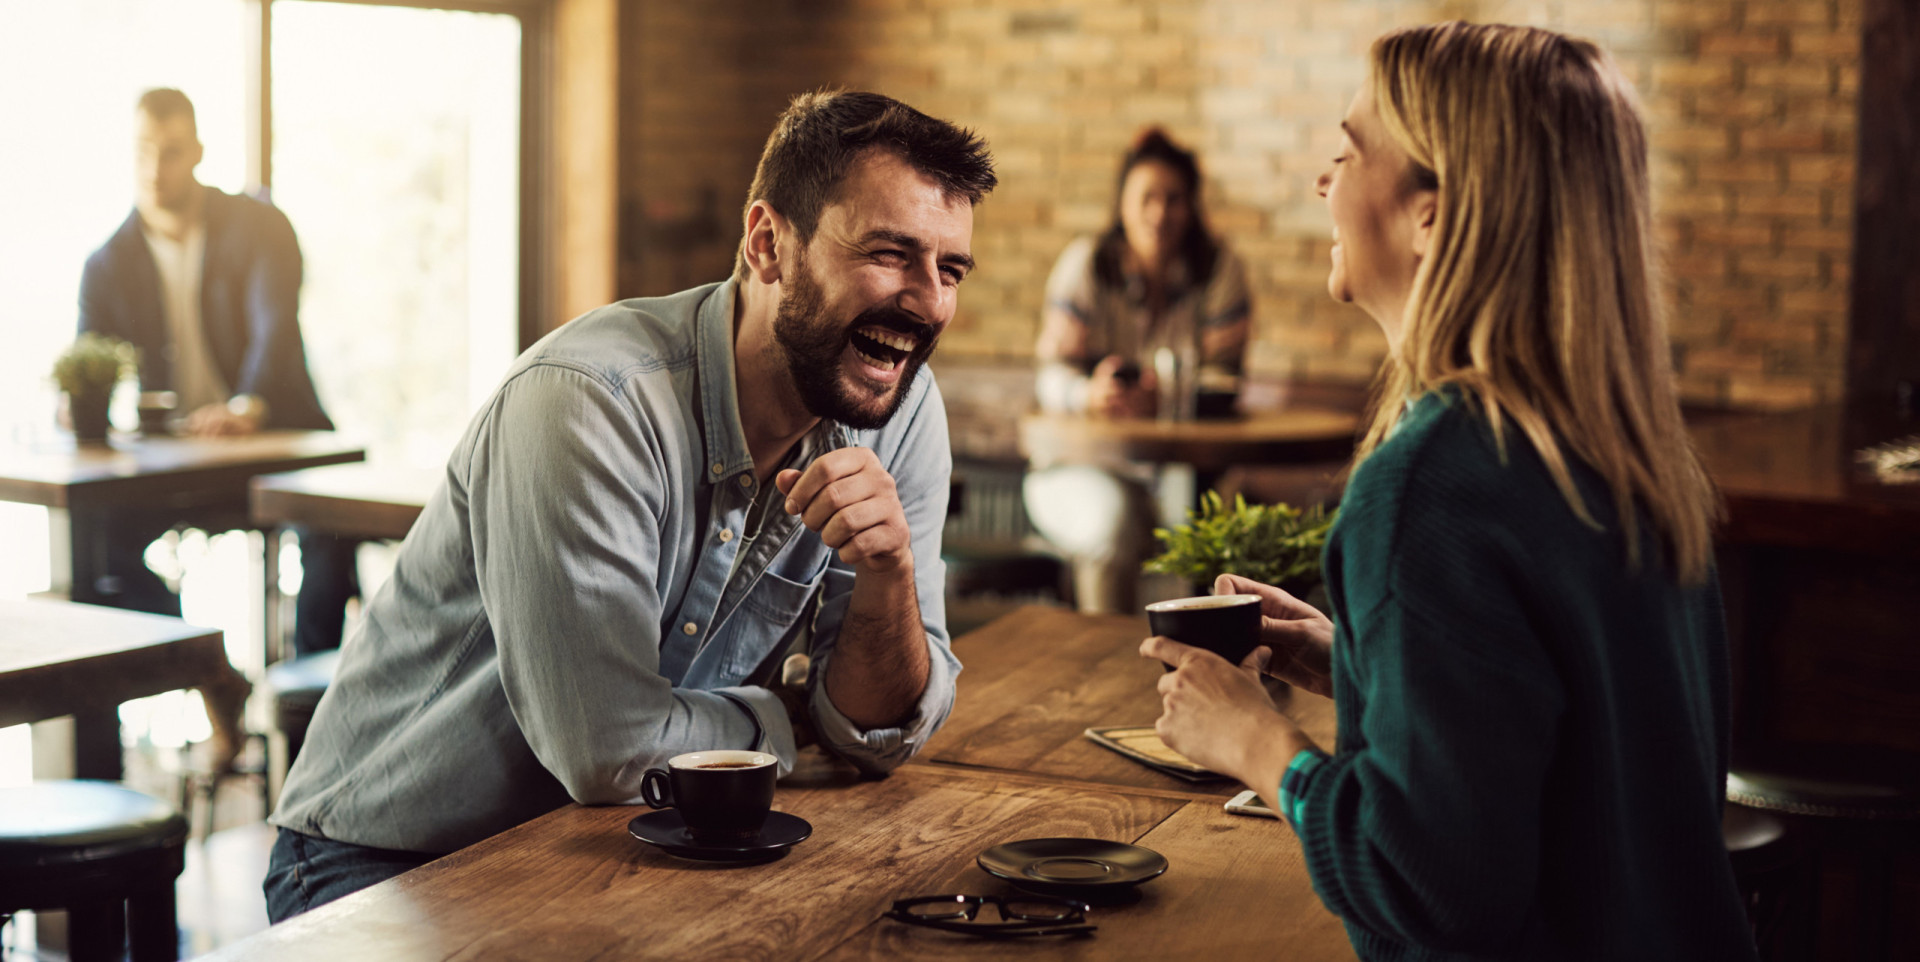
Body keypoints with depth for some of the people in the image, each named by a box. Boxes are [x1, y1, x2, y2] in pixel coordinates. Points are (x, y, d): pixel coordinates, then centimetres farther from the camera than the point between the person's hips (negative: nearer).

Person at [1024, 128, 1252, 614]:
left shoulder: (1219, 268, -1)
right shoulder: (1086, 263, -3)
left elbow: (1221, 378, -6)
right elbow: (1054, 375, -7)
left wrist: (1159, 398, -27)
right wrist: (1090, 395, -31)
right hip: (1084, 463, -1)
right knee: (1113, 518, -33)